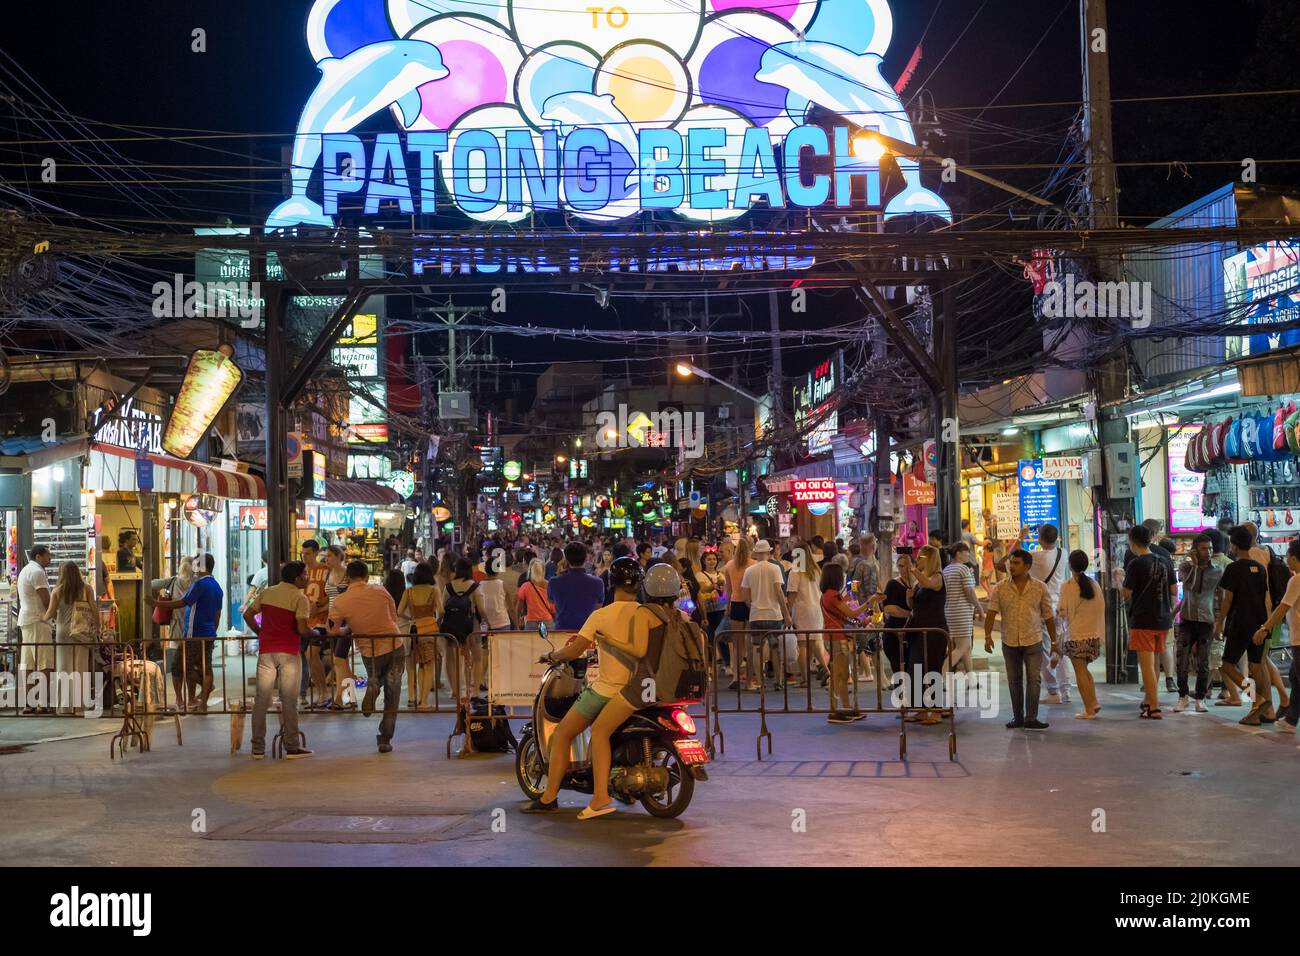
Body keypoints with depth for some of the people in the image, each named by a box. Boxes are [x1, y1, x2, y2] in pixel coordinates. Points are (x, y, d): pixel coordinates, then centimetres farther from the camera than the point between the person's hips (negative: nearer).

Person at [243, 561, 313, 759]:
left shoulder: (266, 592, 9)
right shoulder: (299, 597, -8)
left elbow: (248, 614, 9)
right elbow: (302, 628, -16)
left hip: (266, 651, 5)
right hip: (289, 653, -4)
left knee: (261, 700, 8)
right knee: (289, 701, 1)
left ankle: (258, 748, 10)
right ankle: (292, 748, 5)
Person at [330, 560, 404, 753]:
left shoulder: (341, 601, -10)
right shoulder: (380, 591, -5)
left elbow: (333, 631, -4)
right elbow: (394, 617, 5)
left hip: (370, 652, 0)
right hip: (395, 646, 0)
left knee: (374, 677, 34)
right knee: (392, 697, 9)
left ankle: (372, 687, 1)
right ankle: (385, 739, 8)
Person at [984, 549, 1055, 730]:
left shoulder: (1040, 588, 0)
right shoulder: (1000, 588, 0)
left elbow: (1048, 616, 5)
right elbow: (991, 613, -6)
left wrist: (1054, 641, 6)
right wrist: (987, 636, -19)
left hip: (1033, 641, -1)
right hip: (1009, 642, 1)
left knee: (1034, 679, -5)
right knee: (1014, 680, 9)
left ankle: (1031, 719, -2)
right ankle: (1017, 717, 19)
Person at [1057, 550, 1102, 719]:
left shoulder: (1068, 586, -11)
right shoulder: (1094, 584, 4)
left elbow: (1062, 612, -12)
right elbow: (1101, 608, 8)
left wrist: (1058, 614, 10)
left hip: (1076, 635, -5)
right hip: (1093, 634, 5)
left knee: (1080, 672, 0)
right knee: (1084, 669, 20)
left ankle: (1089, 710, 0)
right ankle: (1094, 703, 11)